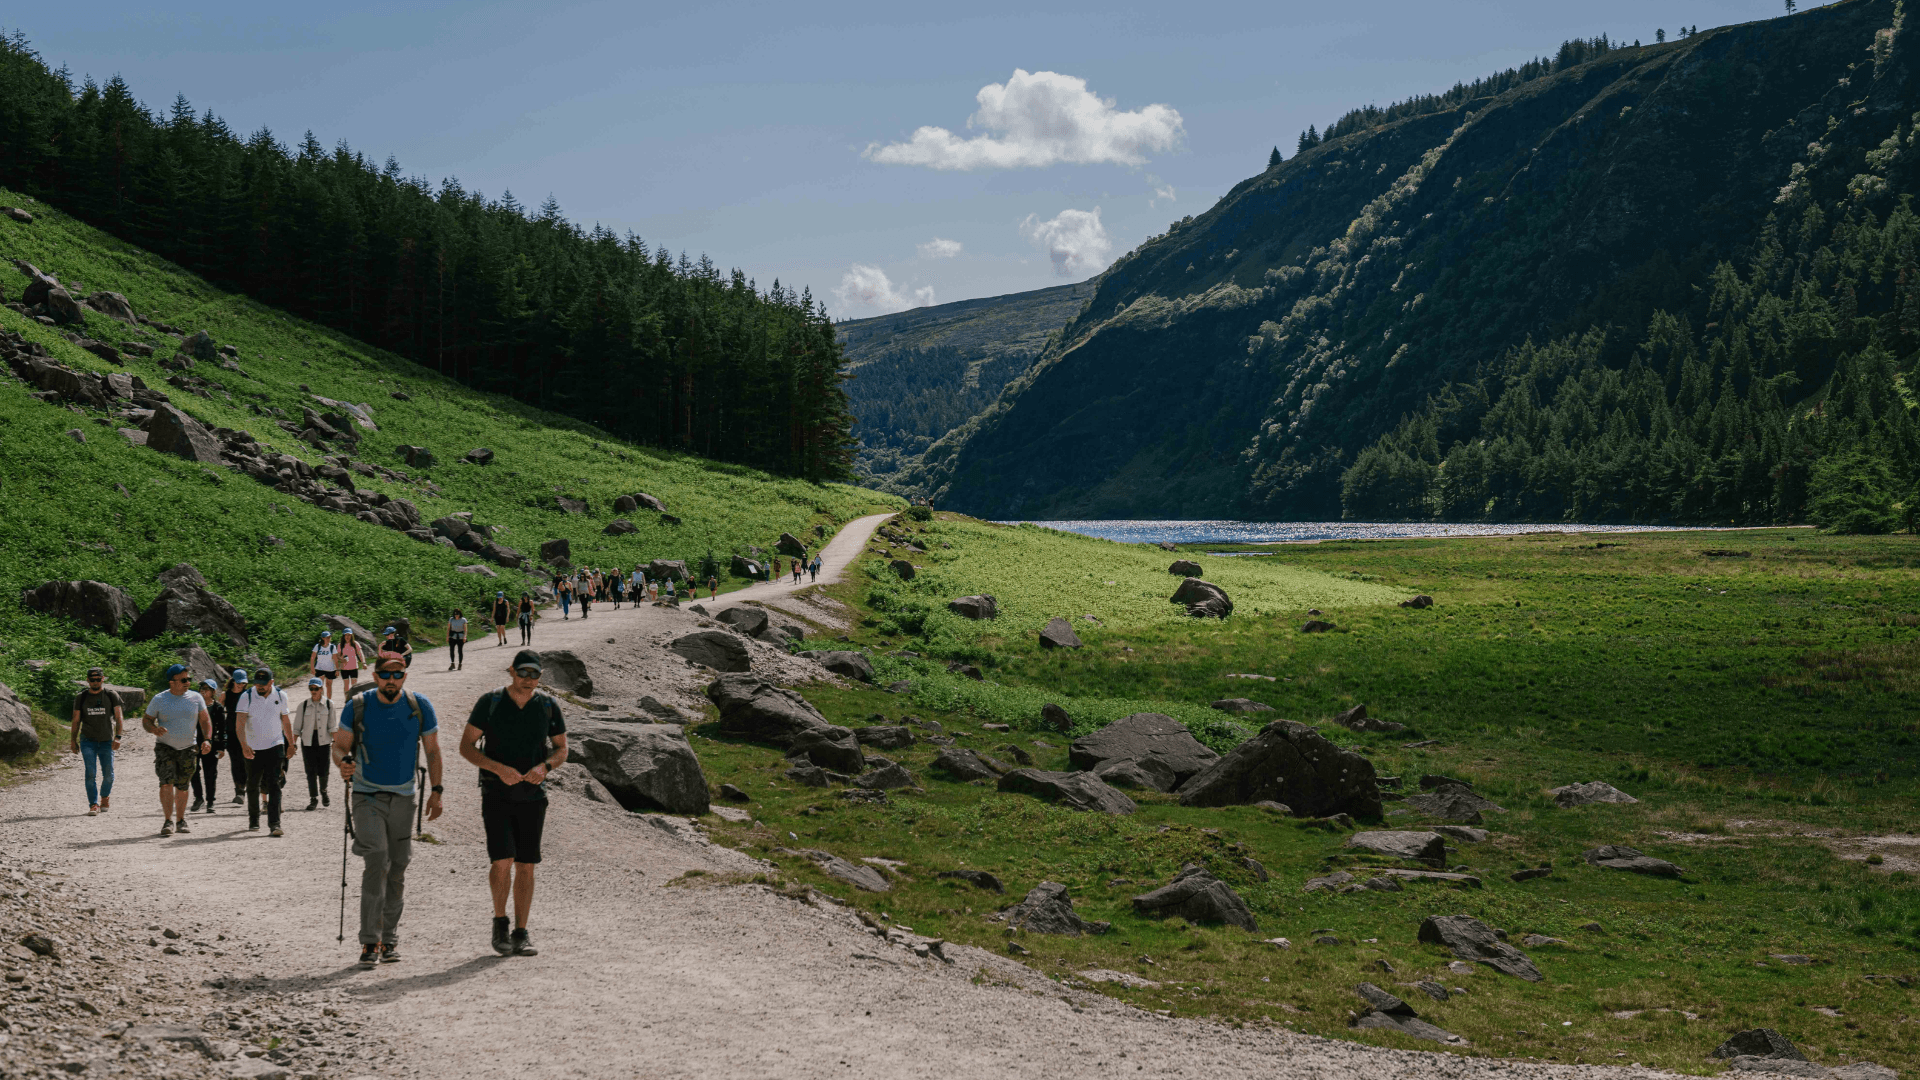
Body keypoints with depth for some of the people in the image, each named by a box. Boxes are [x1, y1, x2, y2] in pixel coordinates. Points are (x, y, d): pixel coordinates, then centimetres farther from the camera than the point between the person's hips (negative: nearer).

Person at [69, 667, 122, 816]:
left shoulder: (111, 696, 1)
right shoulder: (81, 697, 4)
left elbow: (119, 718, 0)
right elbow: (76, 720, 10)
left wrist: (117, 737, -12)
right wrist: (73, 740, 7)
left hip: (106, 741, 0)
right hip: (88, 740, 0)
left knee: (108, 774, 3)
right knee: (90, 772, -13)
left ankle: (105, 796, 31)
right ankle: (93, 805, -12)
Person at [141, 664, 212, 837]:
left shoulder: (196, 698, 0)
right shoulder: (159, 699, -4)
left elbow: (205, 720, 8)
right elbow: (146, 720, 2)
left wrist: (207, 739, -7)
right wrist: (154, 729, -20)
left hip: (188, 749, 2)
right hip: (165, 747, -2)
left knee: (182, 787, 8)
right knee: (167, 783, -17)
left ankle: (181, 820, 22)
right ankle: (168, 821, -13)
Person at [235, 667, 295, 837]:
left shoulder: (280, 696, 1)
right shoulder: (246, 697, -7)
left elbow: (286, 721, 14)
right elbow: (240, 724, -15)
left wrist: (291, 744, 19)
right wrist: (244, 745, -29)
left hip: (275, 746, 0)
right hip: (253, 749, 0)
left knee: (274, 785, -11)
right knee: (253, 786, 9)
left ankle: (274, 824, -18)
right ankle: (253, 821, 28)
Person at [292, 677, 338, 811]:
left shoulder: (328, 704, 1)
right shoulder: (303, 706, 2)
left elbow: (332, 726, 2)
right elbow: (297, 727, 6)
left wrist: (335, 742, -4)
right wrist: (293, 744, 2)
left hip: (324, 741, 0)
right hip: (307, 742, 0)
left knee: (323, 772, 1)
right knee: (311, 771, -2)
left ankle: (323, 792, 29)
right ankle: (313, 798, 8)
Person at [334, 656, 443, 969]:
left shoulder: (420, 706, -1)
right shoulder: (358, 706, -5)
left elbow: (432, 750, 6)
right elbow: (340, 745, 1)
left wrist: (436, 791, 0)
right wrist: (342, 762, -23)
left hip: (403, 797, 2)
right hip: (367, 796, -2)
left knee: (398, 868, 7)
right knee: (377, 863, -16)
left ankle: (389, 938, 20)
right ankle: (369, 941, -13)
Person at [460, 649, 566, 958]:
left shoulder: (548, 706, 1)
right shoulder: (490, 702, -5)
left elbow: (561, 749, 10)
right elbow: (466, 746, -4)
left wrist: (544, 766, -12)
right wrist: (498, 768, -18)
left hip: (532, 796, 2)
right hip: (496, 795, -2)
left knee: (526, 865, 3)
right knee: (502, 861, -13)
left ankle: (520, 933, 11)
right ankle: (500, 921, 10)